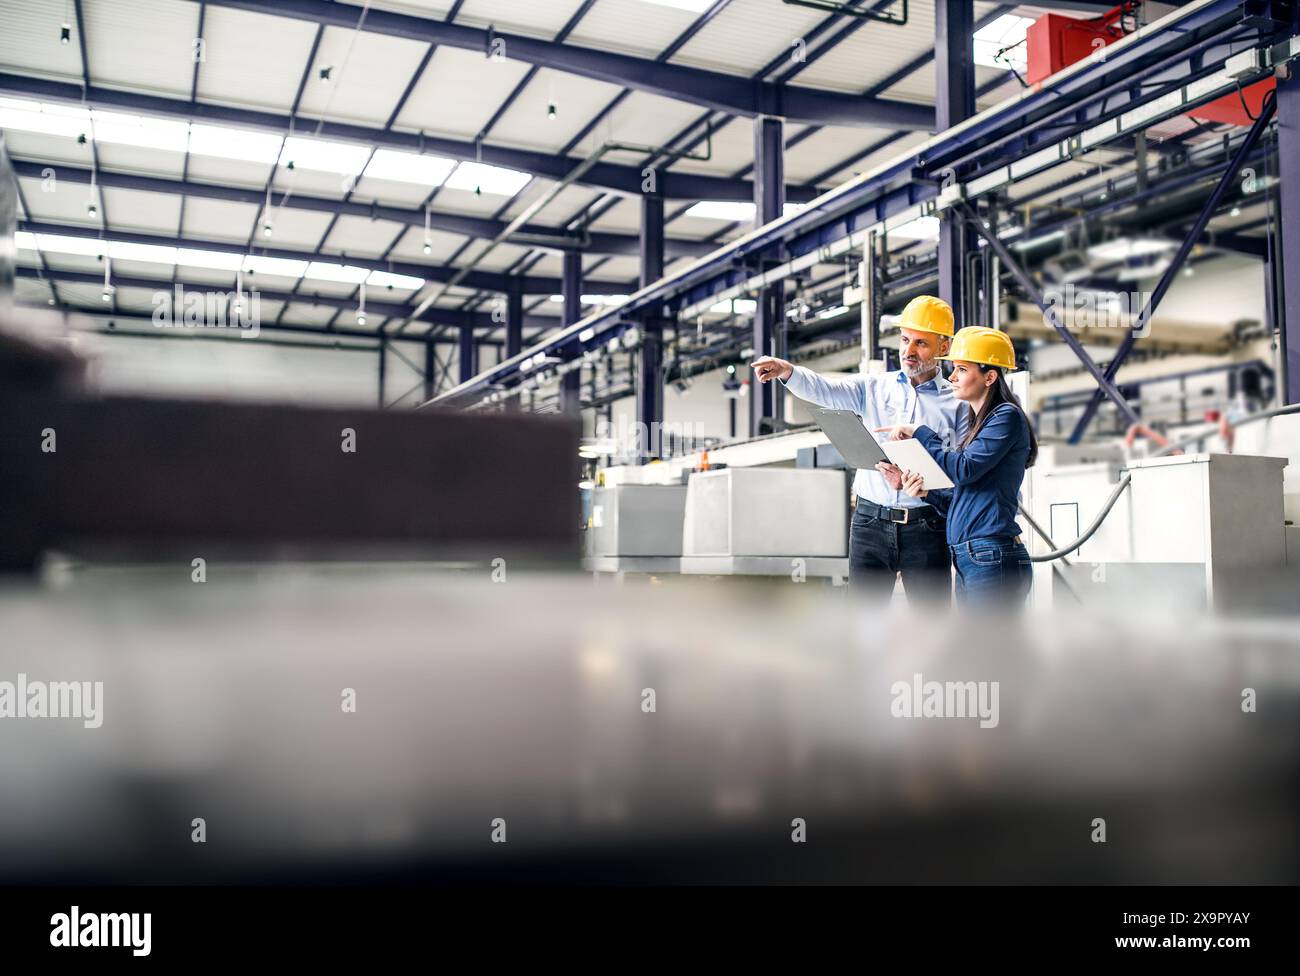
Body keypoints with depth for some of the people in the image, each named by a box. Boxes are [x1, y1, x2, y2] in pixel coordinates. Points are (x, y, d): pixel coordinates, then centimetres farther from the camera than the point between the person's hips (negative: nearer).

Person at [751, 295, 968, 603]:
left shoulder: (956, 403, 3)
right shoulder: (874, 387, 9)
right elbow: (824, 390, -7)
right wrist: (786, 370, -27)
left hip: (926, 527, -2)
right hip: (871, 522, 2)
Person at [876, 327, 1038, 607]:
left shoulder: (1007, 416, -6)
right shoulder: (976, 426, 21)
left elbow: (964, 469, -16)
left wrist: (919, 433, -6)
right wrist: (927, 492, 2)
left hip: (992, 559, -9)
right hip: (967, 559, 9)